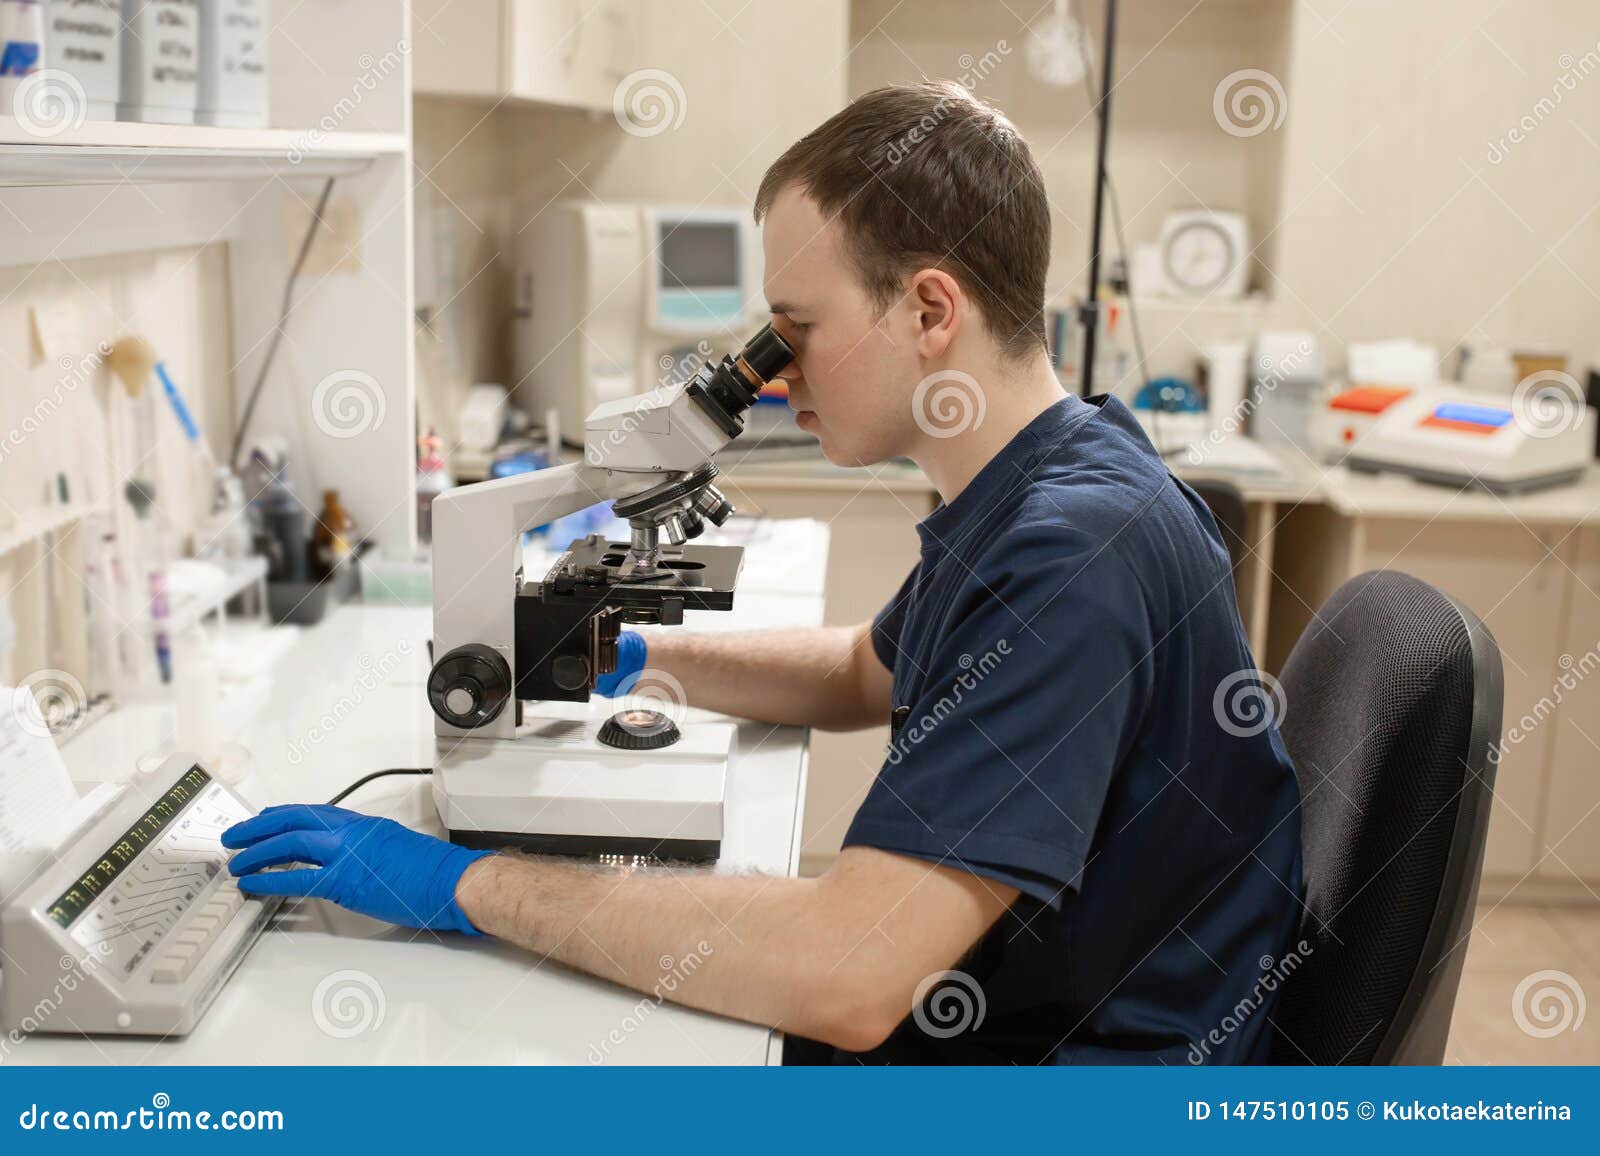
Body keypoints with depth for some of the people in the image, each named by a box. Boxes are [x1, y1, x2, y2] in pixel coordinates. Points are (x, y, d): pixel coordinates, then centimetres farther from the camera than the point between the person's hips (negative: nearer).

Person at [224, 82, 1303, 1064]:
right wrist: (638, 657, 8)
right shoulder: (1019, 499, 4)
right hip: (975, 1013, 8)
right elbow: (866, 675, 22)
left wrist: (468, 883, -24)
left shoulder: (1080, 552, -28)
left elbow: (848, 975, -34)